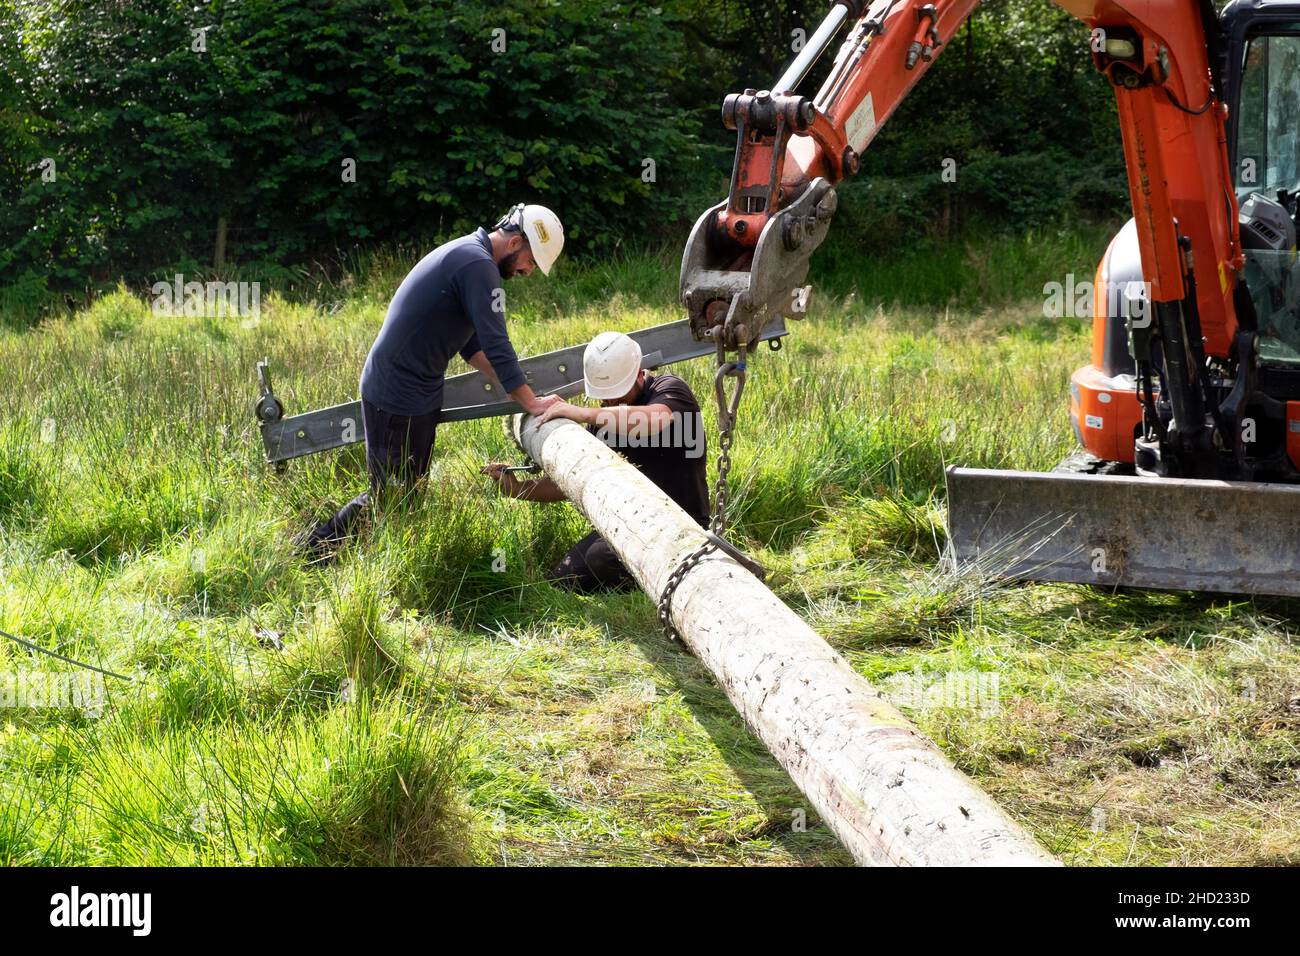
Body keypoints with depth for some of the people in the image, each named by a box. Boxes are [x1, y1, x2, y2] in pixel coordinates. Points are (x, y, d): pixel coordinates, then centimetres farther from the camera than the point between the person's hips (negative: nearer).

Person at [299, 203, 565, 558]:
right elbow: (496, 345, -22)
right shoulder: (478, 266, -20)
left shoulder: (466, 253, 13)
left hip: (419, 393, 11)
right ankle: (312, 549, 7)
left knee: (412, 488, 16)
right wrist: (531, 402, -14)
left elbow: (471, 342, 18)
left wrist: (511, 387, 13)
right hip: (398, 396, -11)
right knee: (390, 493, -2)